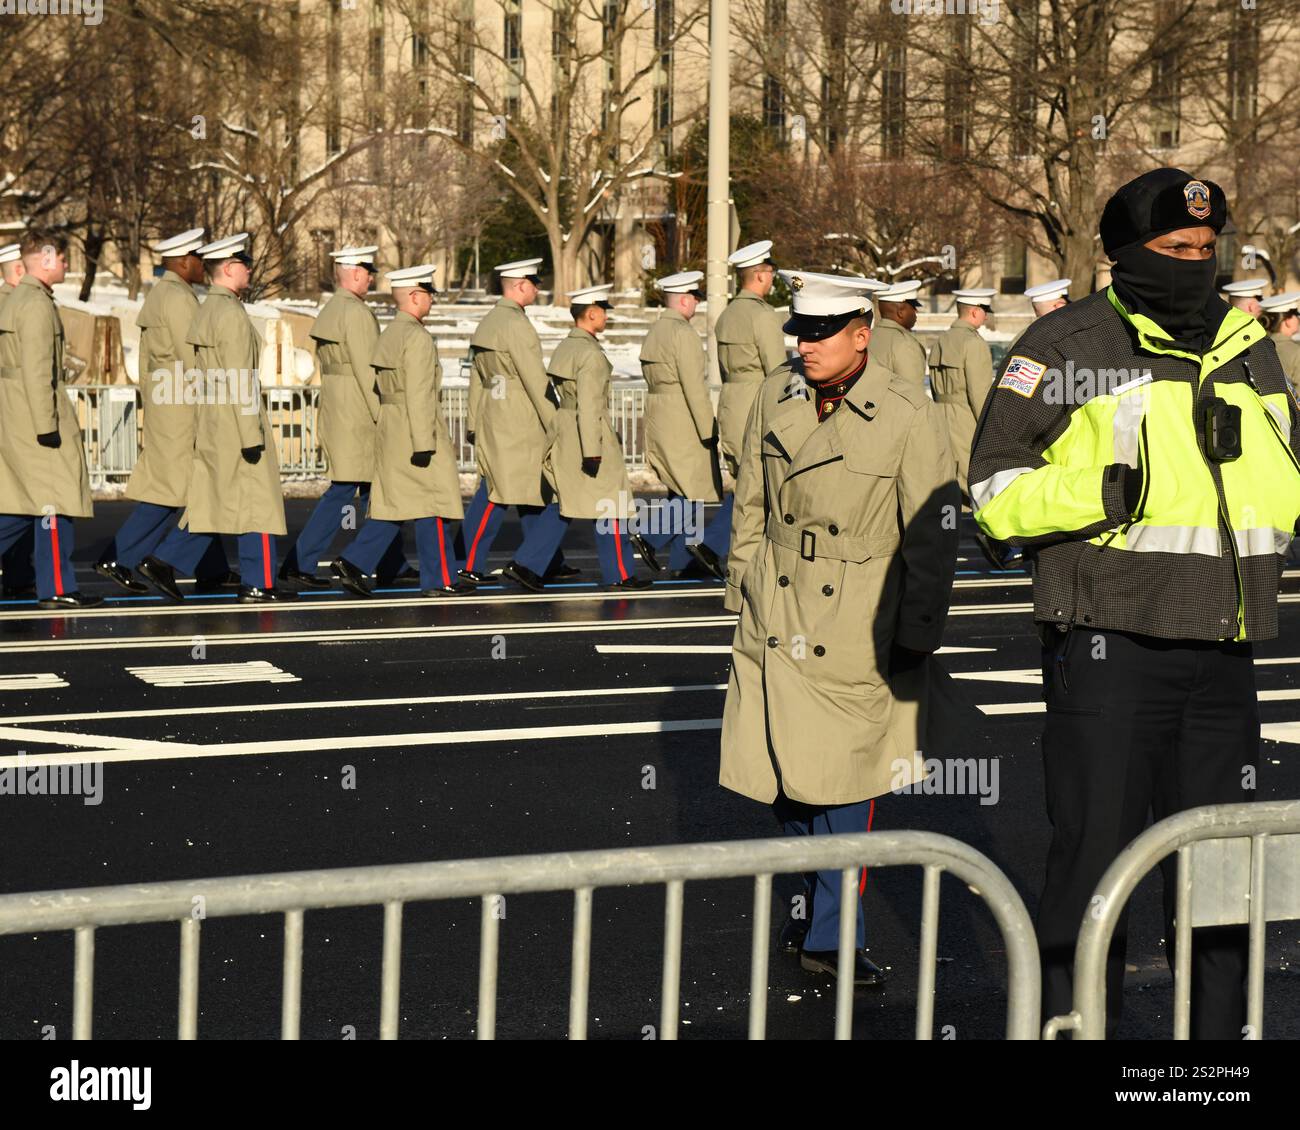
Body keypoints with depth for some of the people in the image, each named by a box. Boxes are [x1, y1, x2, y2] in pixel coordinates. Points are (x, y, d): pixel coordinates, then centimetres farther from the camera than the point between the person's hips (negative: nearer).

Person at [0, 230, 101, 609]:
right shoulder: (37, 304, -14)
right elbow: (37, 369, -20)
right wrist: (47, 424, -21)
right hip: (36, 416, -10)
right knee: (56, 499, -4)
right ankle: (56, 588, 0)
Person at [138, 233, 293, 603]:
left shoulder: (206, 310, 14)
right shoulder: (231, 314, -17)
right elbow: (238, 380, -20)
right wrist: (251, 435, -20)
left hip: (211, 420, 9)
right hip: (236, 421, -9)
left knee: (214, 500, 12)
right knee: (257, 500, -1)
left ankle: (163, 562, 7)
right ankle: (258, 584, 4)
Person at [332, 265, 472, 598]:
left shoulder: (388, 335, 14)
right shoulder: (417, 338, -16)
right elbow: (418, 394, -21)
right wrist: (424, 443, -22)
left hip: (389, 431, 9)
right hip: (417, 432, -9)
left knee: (394, 504, 11)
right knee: (432, 504, -1)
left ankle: (354, 562, 3)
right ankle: (440, 580, 3)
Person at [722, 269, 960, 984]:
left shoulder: (908, 417, -12)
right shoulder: (777, 396, 2)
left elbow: (934, 537, -8)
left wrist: (914, 638, -7)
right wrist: (741, 592, 15)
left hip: (860, 630, -4)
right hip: (776, 622, 4)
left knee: (842, 781, 0)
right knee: (783, 775, 9)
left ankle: (830, 935, 13)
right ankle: (822, 905, 31)